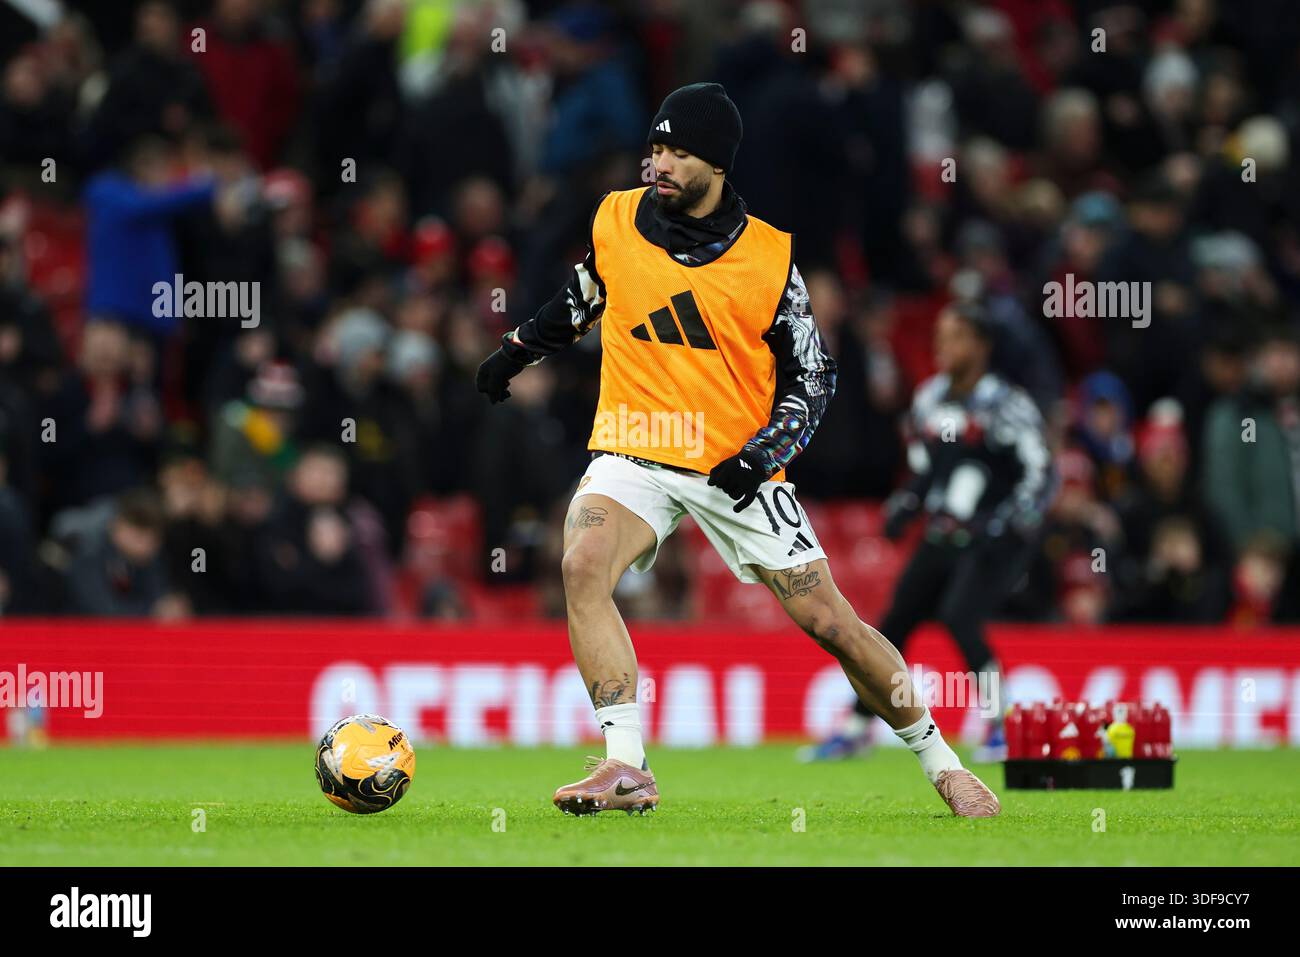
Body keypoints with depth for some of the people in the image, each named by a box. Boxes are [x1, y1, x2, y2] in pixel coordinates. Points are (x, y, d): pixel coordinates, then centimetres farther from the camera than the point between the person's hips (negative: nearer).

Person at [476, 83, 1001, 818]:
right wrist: (520, 350, 22)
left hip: (737, 470, -1)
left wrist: (765, 453, -13)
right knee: (583, 564, -29)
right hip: (635, 454, 1)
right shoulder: (615, 221, 1)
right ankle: (626, 769, -30)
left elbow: (814, 373, 1)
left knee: (831, 621, -2)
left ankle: (939, 759, 19)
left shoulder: (768, 256, -6)